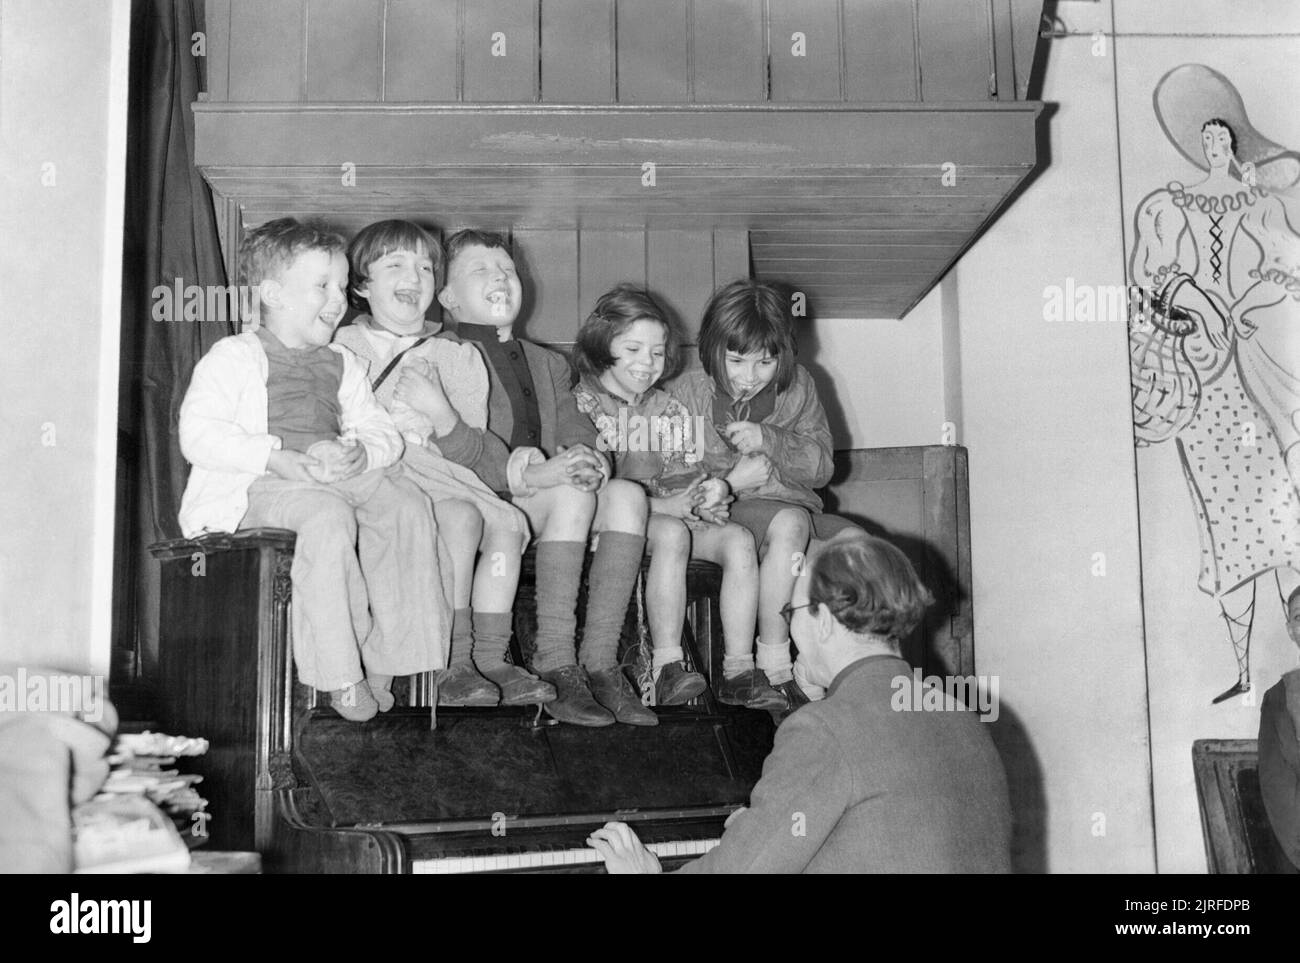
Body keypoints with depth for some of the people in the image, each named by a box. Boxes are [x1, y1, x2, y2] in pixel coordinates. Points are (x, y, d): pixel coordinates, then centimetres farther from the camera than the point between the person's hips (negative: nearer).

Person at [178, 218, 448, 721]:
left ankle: (384, 658, -18)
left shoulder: (340, 364, 23)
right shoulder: (234, 357, 4)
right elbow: (198, 435, -8)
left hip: (342, 473, 6)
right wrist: (281, 459, -20)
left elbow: (382, 431, 19)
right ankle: (339, 673, -28)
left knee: (407, 505, -22)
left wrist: (361, 452, -8)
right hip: (261, 485, -6)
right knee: (328, 518, -37)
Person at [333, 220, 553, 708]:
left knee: (508, 522, -20)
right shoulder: (341, 349, 8)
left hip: (443, 474, 5)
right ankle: (453, 665, -28)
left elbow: (473, 453, 7)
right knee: (460, 516, -30)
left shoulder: (454, 357, 16)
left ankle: (490, 658, -16)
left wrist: (440, 416, -12)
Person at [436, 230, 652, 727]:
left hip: (544, 497, 6)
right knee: (572, 495, -31)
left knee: (627, 494, -22)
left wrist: (588, 461, -13)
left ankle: (600, 661, -25)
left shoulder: (550, 364, 26)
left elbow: (577, 434, 14)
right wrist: (533, 474, -25)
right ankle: (555, 665, -31)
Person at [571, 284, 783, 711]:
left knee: (738, 538, -20)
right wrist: (657, 505, -17)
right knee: (672, 533, -36)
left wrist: (712, 489, -6)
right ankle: (667, 669, -35)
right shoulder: (582, 405, 1)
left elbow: (687, 473, 19)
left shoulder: (669, 409, 21)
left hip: (676, 514, 6)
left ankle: (739, 672, -22)